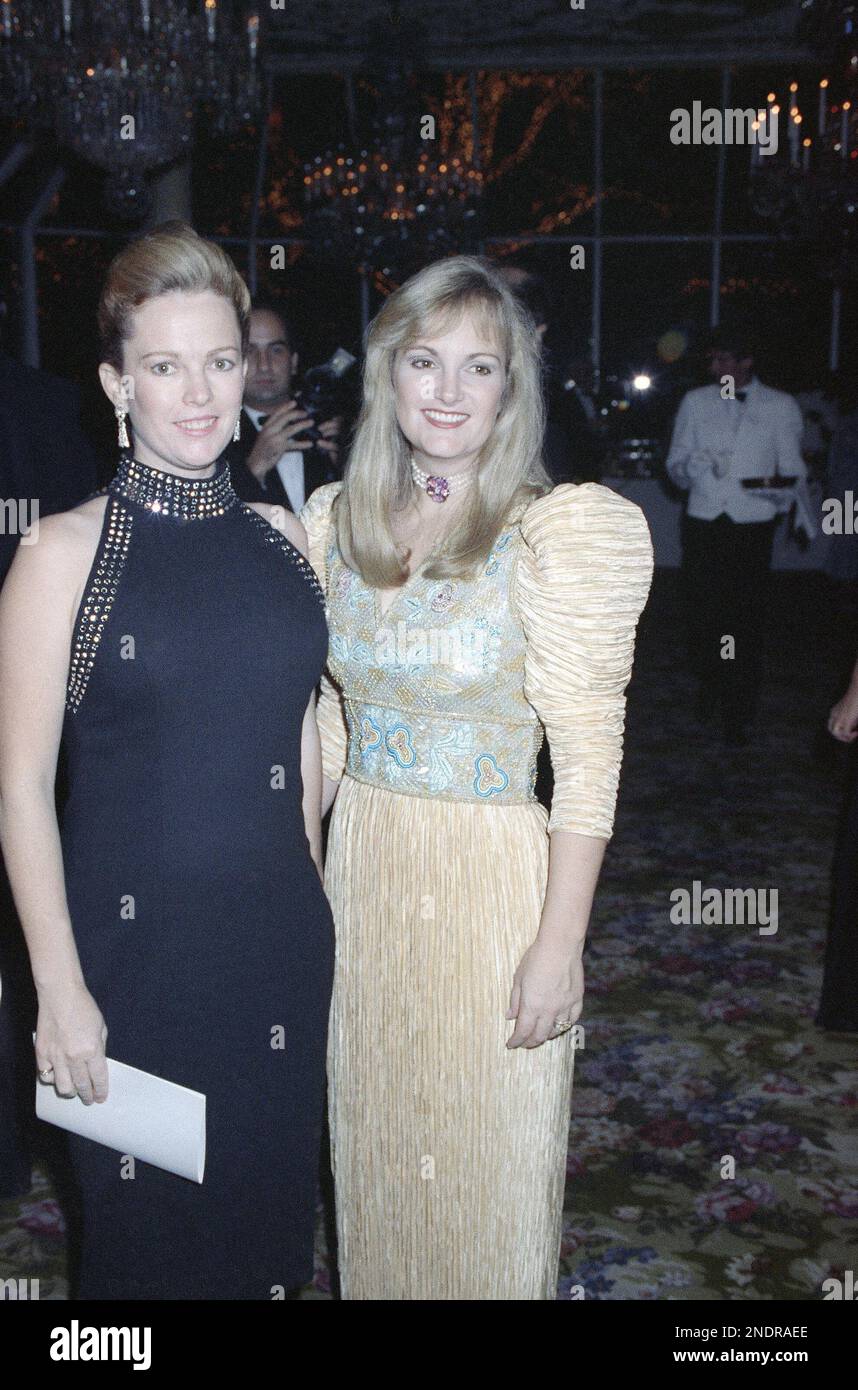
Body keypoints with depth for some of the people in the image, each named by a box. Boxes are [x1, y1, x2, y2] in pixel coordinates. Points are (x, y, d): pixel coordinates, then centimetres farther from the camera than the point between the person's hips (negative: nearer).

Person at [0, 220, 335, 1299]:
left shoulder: (281, 539, 3)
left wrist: (310, 906, 10)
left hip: (281, 944, 4)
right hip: (133, 945, -4)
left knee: (266, 1203, 19)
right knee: (147, 1229, 14)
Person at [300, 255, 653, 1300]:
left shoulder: (557, 530, -14)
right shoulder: (337, 518, 3)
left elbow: (588, 755, -14)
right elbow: (327, 720, 10)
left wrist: (560, 944, -16)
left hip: (494, 878, -4)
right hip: (360, 868, 5)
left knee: (487, 1162, 12)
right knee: (372, 1143, 20)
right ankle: (373, 1285, 45)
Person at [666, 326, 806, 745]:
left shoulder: (781, 407, 6)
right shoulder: (695, 401, 11)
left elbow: (793, 470, 5)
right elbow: (675, 463, 10)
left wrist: (780, 490, -17)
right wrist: (689, 468, -13)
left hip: (752, 526, -2)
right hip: (702, 522, 2)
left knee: (745, 618, -4)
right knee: (702, 612, 1)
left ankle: (738, 715, 6)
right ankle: (710, 685, 28)